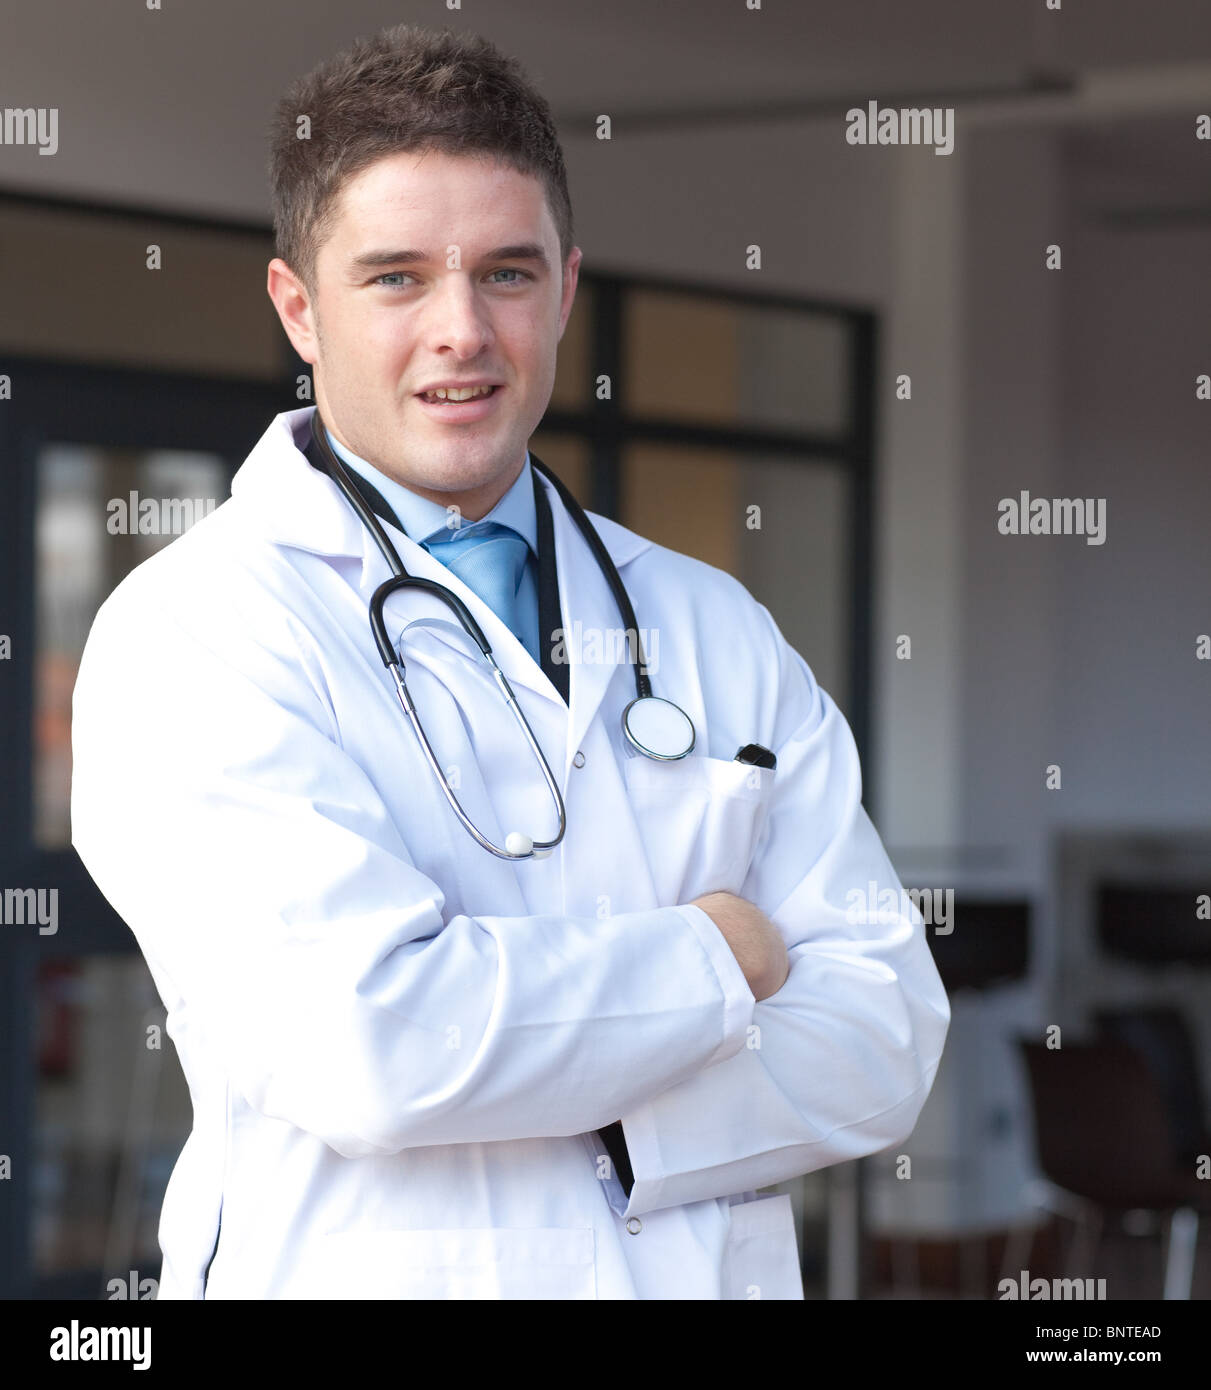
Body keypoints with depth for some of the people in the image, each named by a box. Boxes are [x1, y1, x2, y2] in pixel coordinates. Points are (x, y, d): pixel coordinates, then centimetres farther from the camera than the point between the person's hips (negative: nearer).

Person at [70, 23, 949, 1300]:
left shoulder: (719, 633, 4)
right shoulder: (190, 631, -11)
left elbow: (881, 1047, -4)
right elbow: (363, 1040, -25)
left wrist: (507, 1061, -18)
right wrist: (709, 957, -12)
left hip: (717, 1265, 4)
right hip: (364, 1273, -4)